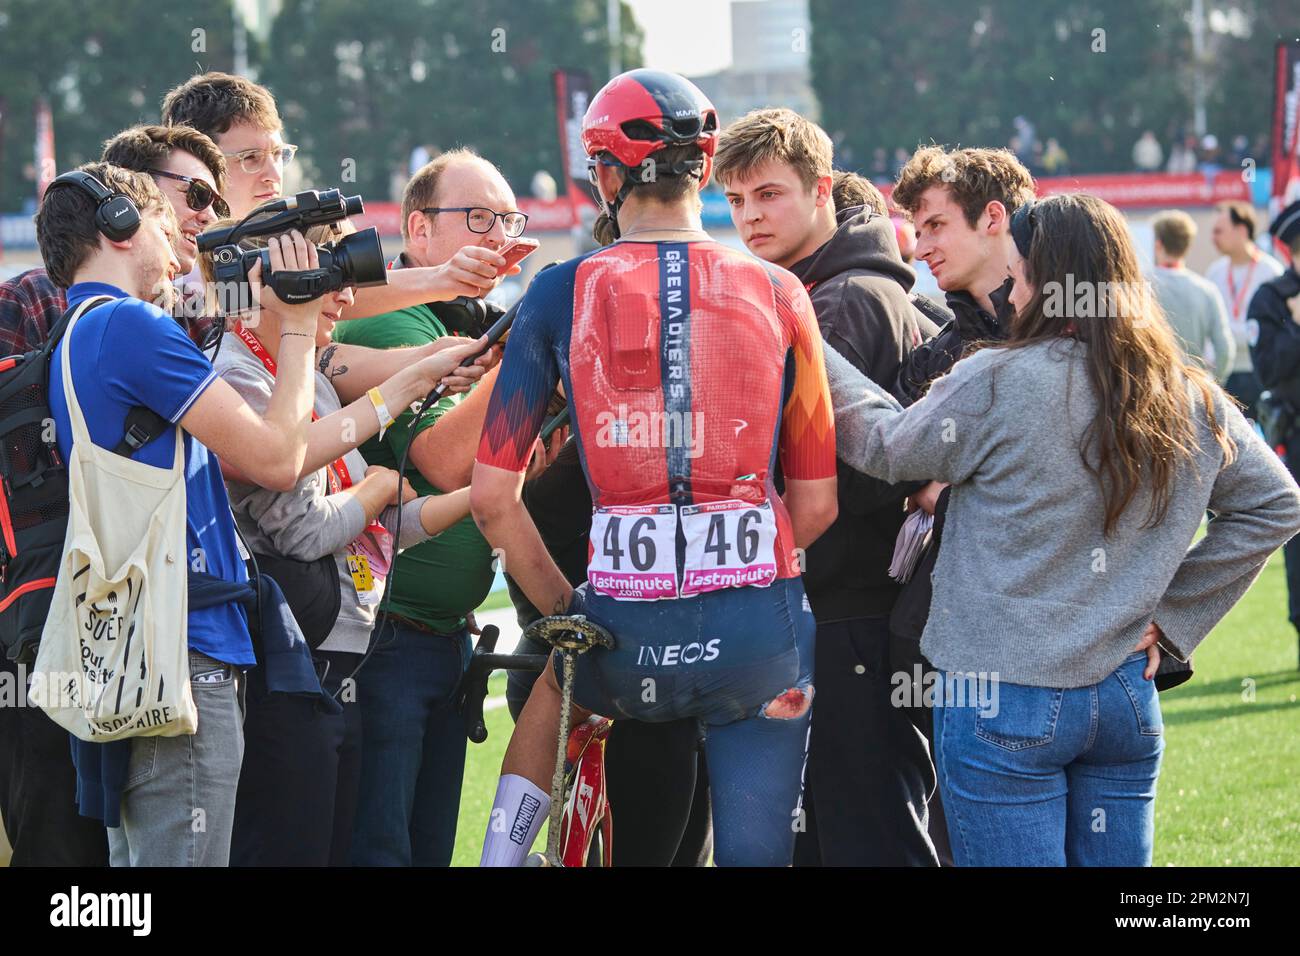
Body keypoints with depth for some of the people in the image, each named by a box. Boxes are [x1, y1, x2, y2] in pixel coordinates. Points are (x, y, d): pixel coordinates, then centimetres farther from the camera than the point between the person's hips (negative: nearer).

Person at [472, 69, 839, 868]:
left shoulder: (563, 294, 0)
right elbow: (817, 504, 5)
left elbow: (494, 496, -1)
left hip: (626, 646, 1)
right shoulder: (776, 293, 3)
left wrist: (561, 609, 12)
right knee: (755, 854, 11)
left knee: (551, 680, 35)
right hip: (759, 636, 0)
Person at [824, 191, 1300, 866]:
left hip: (1002, 699, -6)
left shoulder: (999, 383, -13)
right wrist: (1174, 616, 11)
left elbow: (886, 447, 1)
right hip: (1127, 698, 6)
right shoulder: (1191, 398, 4)